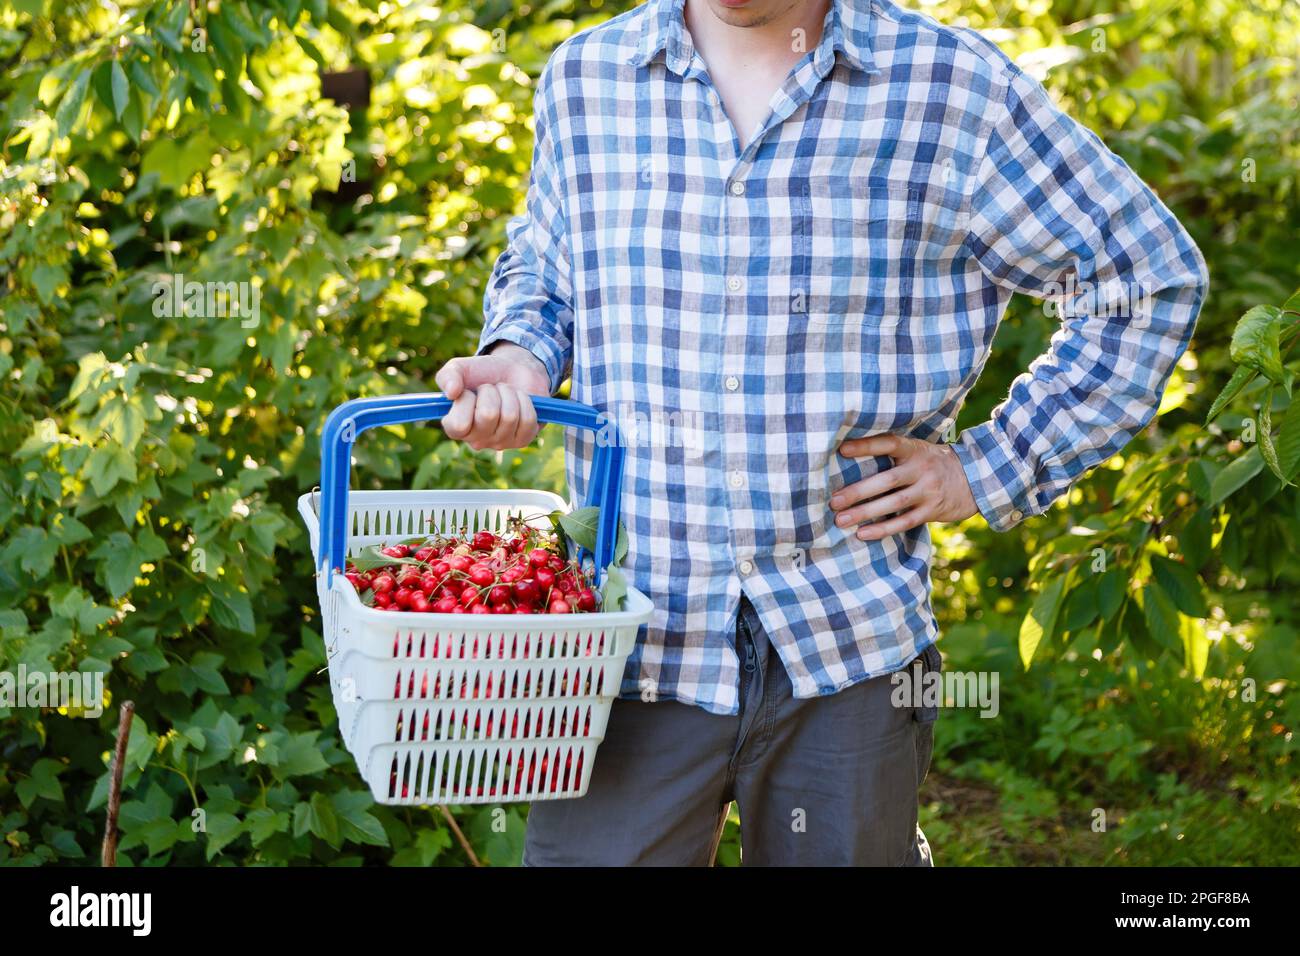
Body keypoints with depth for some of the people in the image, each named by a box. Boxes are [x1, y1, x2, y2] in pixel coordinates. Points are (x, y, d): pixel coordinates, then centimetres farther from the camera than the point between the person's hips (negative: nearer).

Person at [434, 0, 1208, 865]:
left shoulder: (955, 88, -2)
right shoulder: (583, 78, 5)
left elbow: (1153, 277, 6)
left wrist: (988, 469, 0)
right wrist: (518, 362, 0)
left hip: (847, 648, -1)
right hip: (630, 639, 1)